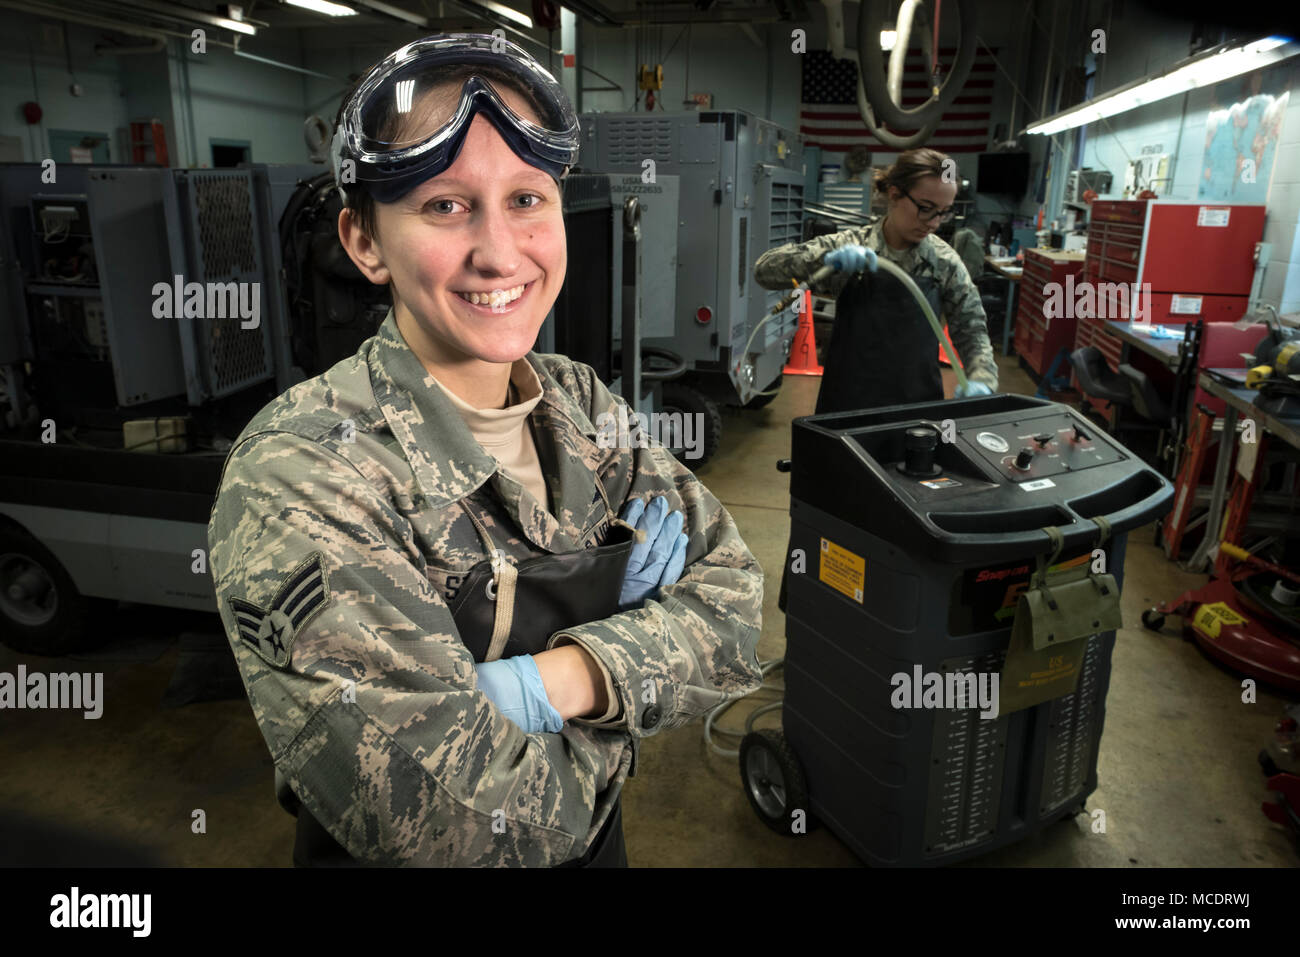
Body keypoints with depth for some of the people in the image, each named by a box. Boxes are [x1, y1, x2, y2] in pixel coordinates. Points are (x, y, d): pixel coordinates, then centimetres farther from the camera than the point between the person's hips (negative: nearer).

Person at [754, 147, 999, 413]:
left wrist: (981, 379, -14)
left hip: (918, 404, 2)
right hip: (848, 403, -1)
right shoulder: (848, 246, -6)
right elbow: (764, 269, -11)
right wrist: (827, 259, -27)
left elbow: (971, 330, 5)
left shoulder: (945, 262, -1)